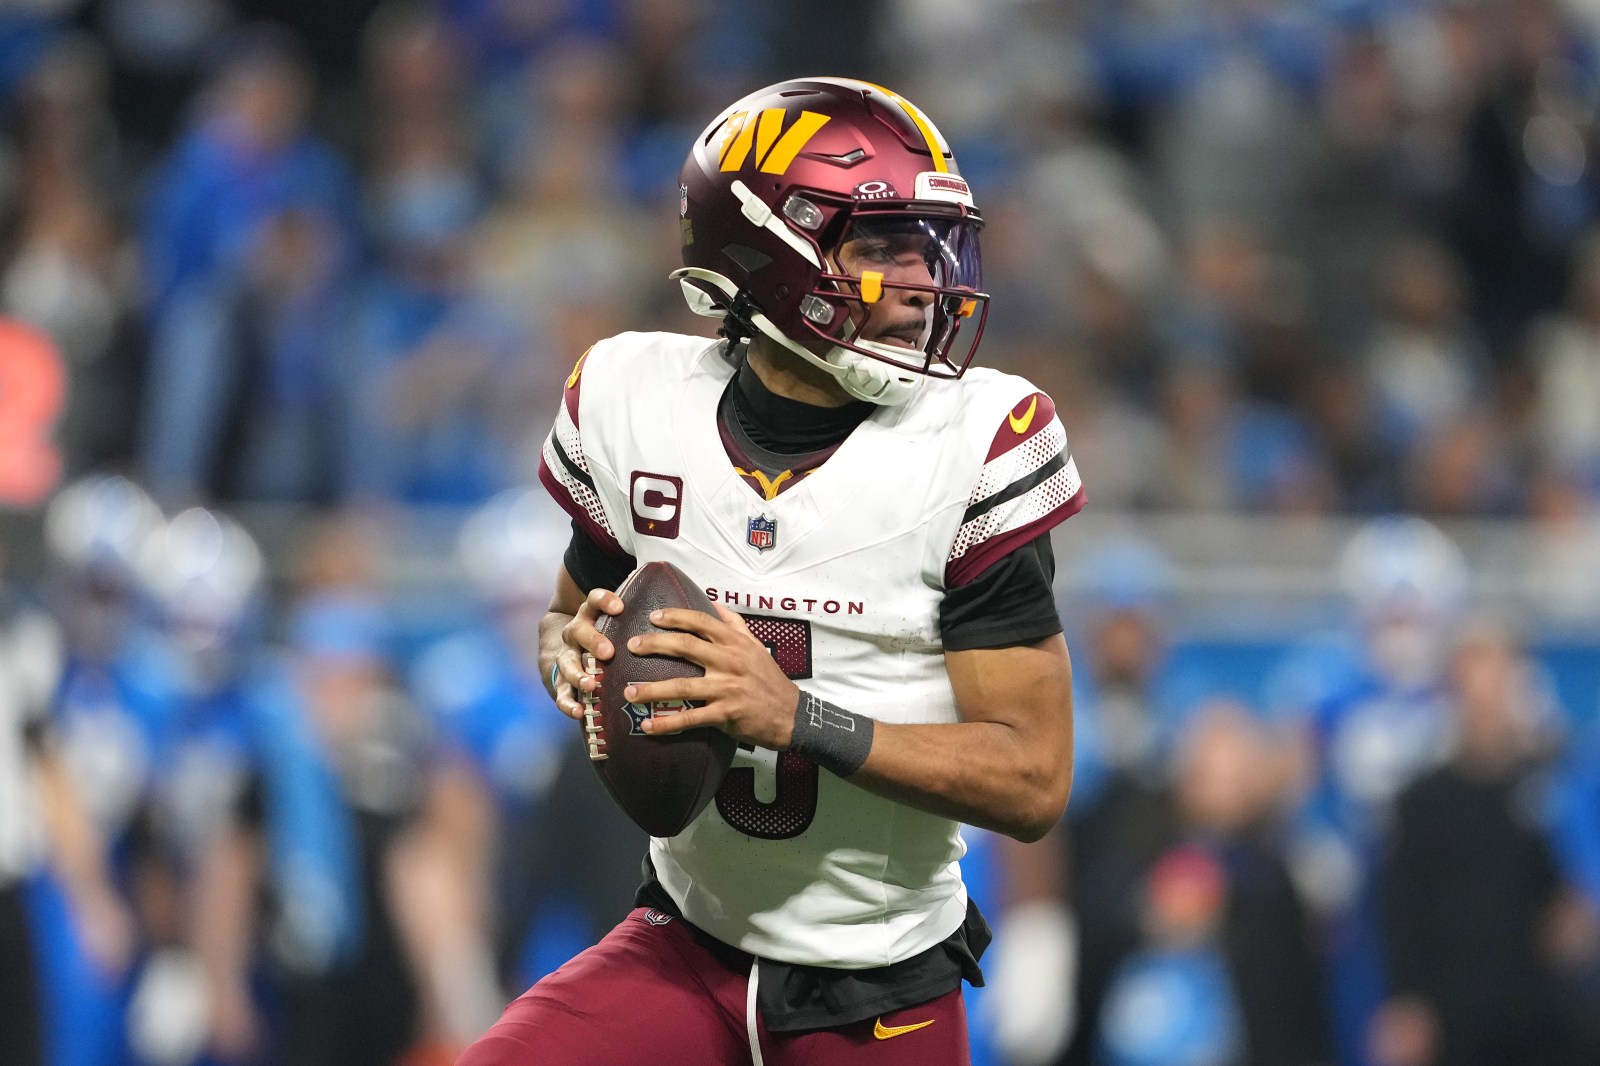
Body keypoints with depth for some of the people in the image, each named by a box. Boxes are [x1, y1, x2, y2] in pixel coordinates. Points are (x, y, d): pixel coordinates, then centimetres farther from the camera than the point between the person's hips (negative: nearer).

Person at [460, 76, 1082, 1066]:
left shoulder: (973, 445, -15)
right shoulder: (635, 401, -5)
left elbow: (1034, 779, -15)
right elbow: (575, 610, 14)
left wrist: (798, 717, -27)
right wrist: (578, 657, -11)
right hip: (687, 948, 2)